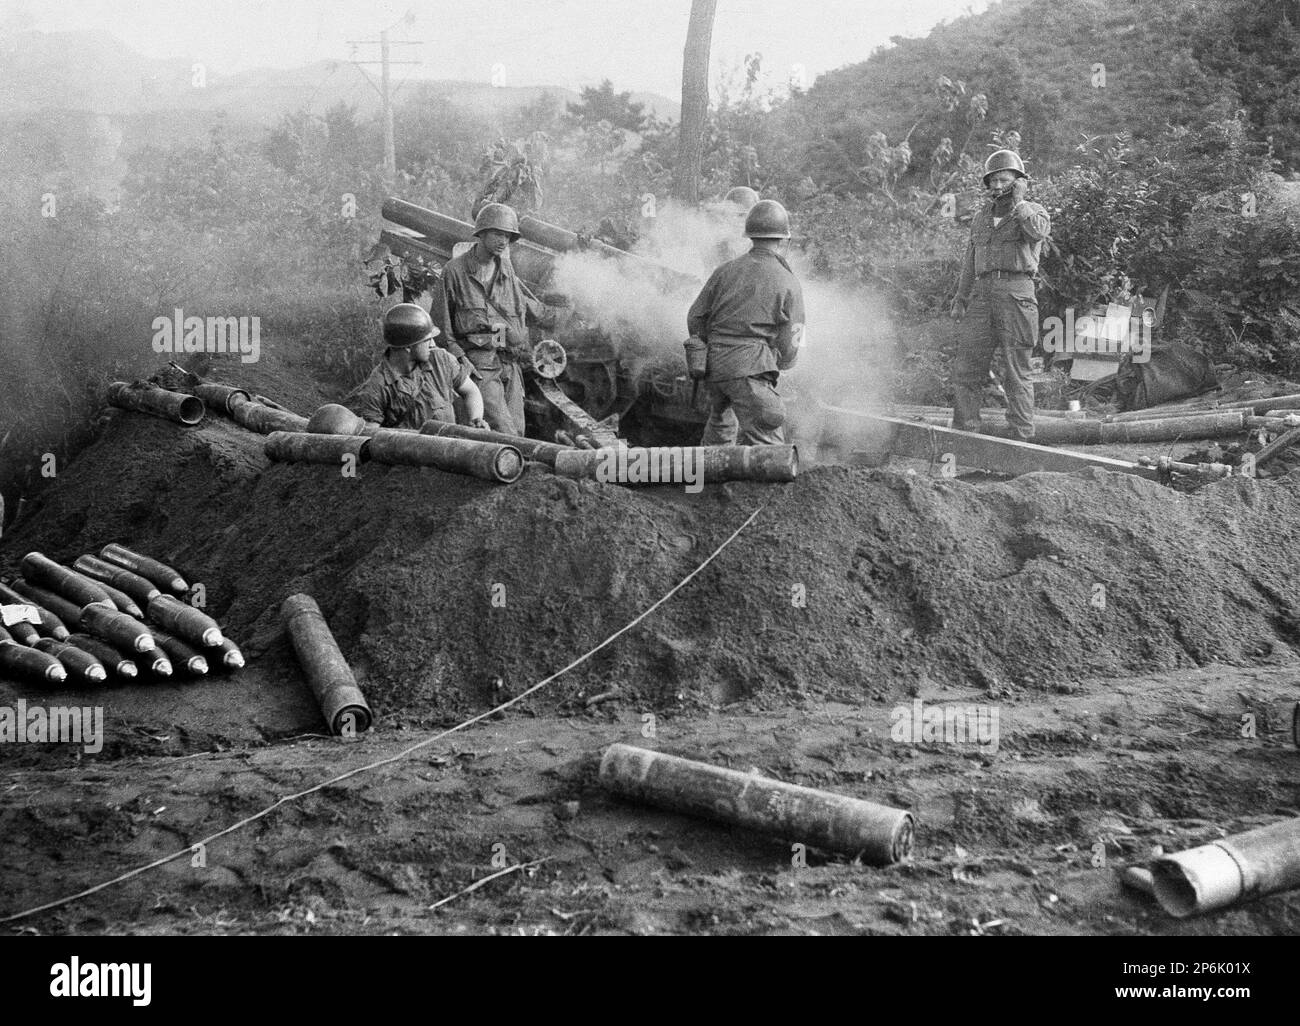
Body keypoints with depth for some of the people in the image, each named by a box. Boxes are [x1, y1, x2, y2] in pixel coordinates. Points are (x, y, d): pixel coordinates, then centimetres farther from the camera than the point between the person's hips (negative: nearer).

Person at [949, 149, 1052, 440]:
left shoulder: (1032, 211, 6)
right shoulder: (981, 218, 21)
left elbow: (1038, 231, -19)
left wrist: (1018, 203, -9)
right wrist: (960, 300, 20)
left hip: (1016, 294, -5)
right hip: (982, 293, 5)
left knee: (1017, 372, -4)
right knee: (966, 369, 1)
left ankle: (1022, 437, -1)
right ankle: (964, 433, 6)